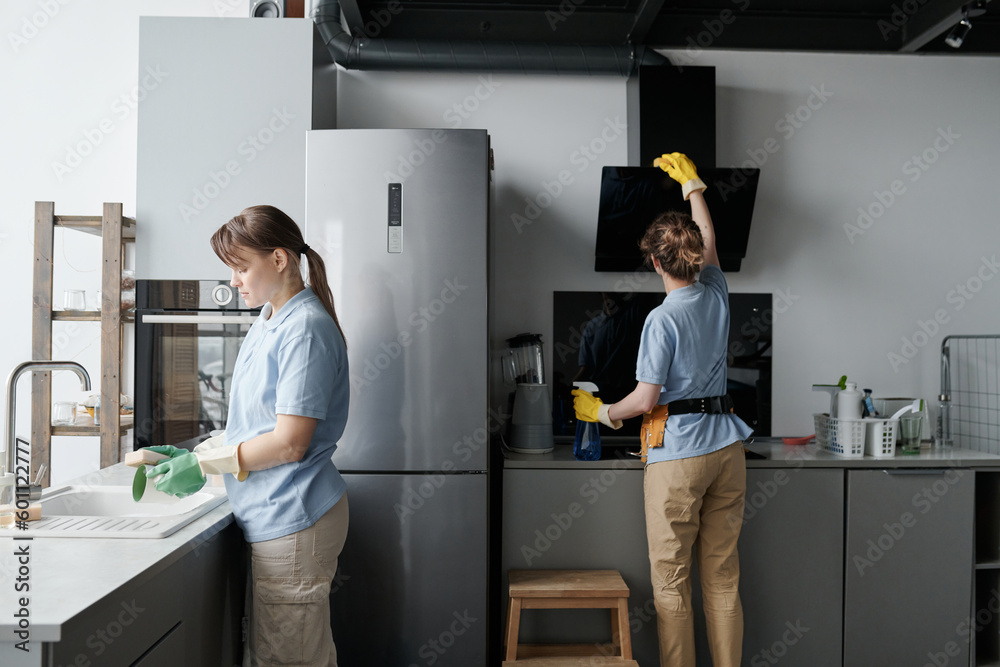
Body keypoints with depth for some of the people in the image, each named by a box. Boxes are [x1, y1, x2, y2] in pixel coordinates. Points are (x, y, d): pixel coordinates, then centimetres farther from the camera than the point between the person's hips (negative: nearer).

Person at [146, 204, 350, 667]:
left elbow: (289, 442, -20)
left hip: (293, 521, -9)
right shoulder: (267, 322, 13)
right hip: (273, 519, 9)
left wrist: (202, 465, -12)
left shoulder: (306, 327, -17)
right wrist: (195, 452, 8)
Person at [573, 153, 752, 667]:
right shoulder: (717, 295, 5)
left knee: (671, 581, 5)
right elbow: (709, 242, 24)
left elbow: (646, 399, -12)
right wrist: (692, 184, 36)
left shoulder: (662, 319, -13)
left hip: (677, 454, -7)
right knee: (723, 577, 13)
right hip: (727, 446, 7)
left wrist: (601, 411, 6)